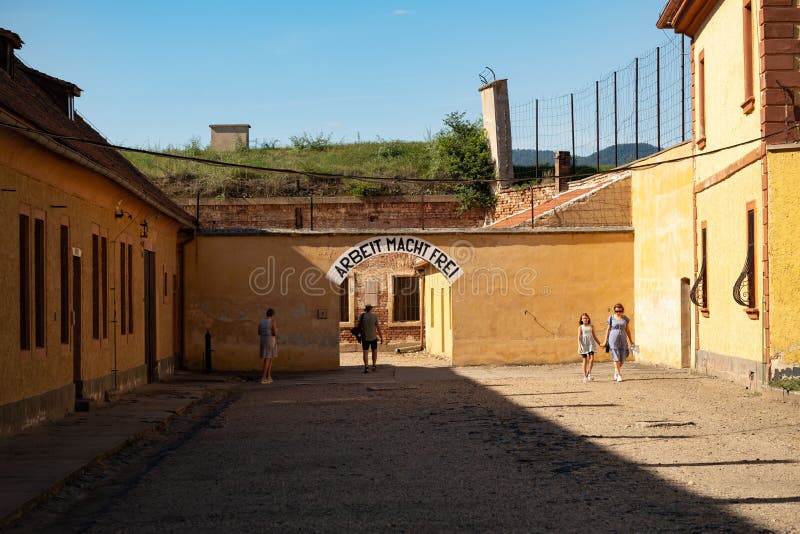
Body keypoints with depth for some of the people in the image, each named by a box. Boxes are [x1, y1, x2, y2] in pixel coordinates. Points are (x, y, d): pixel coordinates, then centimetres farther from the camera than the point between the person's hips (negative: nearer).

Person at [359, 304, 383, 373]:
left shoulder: (361, 316, -1)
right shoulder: (374, 316, -6)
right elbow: (378, 327, -7)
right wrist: (381, 337, 0)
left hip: (365, 338, 1)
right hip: (373, 337, -1)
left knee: (365, 352, 1)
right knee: (374, 351, 16)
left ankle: (366, 366, -9)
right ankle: (374, 365, 13)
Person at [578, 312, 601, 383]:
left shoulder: (591, 327, 9)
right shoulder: (580, 327, 1)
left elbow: (594, 336, 17)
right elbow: (579, 337, -5)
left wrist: (600, 344, 16)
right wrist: (579, 346, -17)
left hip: (591, 343, 2)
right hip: (584, 344, -2)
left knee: (592, 359, -12)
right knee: (585, 360, 1)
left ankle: (589, 373, 6)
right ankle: (585, 376, 7)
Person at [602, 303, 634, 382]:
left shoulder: (625, 318, 6)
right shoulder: (611, 318, -1)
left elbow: (628, 330, 10)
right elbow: (608, 330, 3)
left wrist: (631, 341, 8)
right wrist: (606, 341, 0)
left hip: (623, 339, 3)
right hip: (613, 339, -3)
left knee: (622, 358, 2)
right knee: (616, 357, -8)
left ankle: (616, 370, 29)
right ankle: (619, 375, -4)